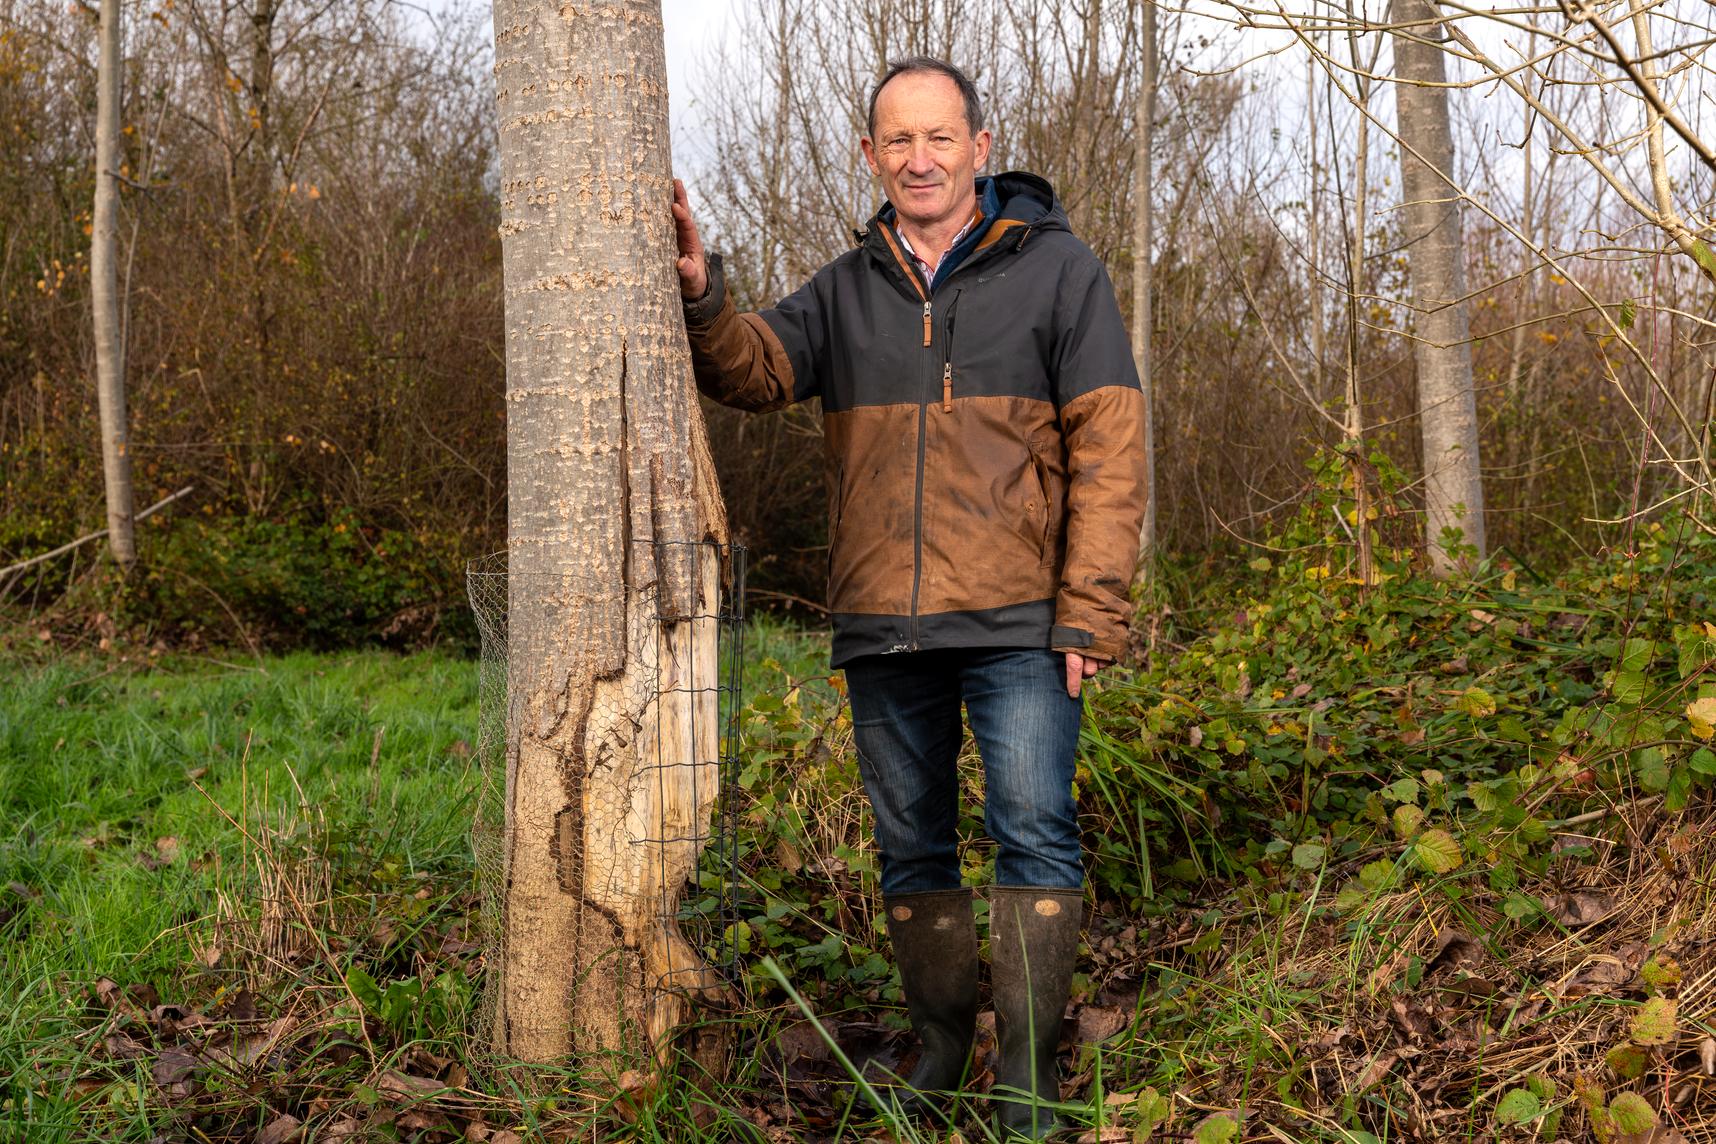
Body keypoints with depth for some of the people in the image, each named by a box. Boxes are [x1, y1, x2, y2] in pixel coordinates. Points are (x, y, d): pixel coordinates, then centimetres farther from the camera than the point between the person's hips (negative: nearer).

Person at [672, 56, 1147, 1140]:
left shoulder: (1055, 267, 1)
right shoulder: (845, 290, 12)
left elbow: (1110, 442, -4)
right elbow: (755, 368, -5)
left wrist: (1093, 610, -10)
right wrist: (700, 292, -26)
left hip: (1016, 622, -3)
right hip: (882, 625, 4)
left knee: (1035, 836, -5)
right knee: (912, 847, 12)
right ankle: (942, 1039, 27)